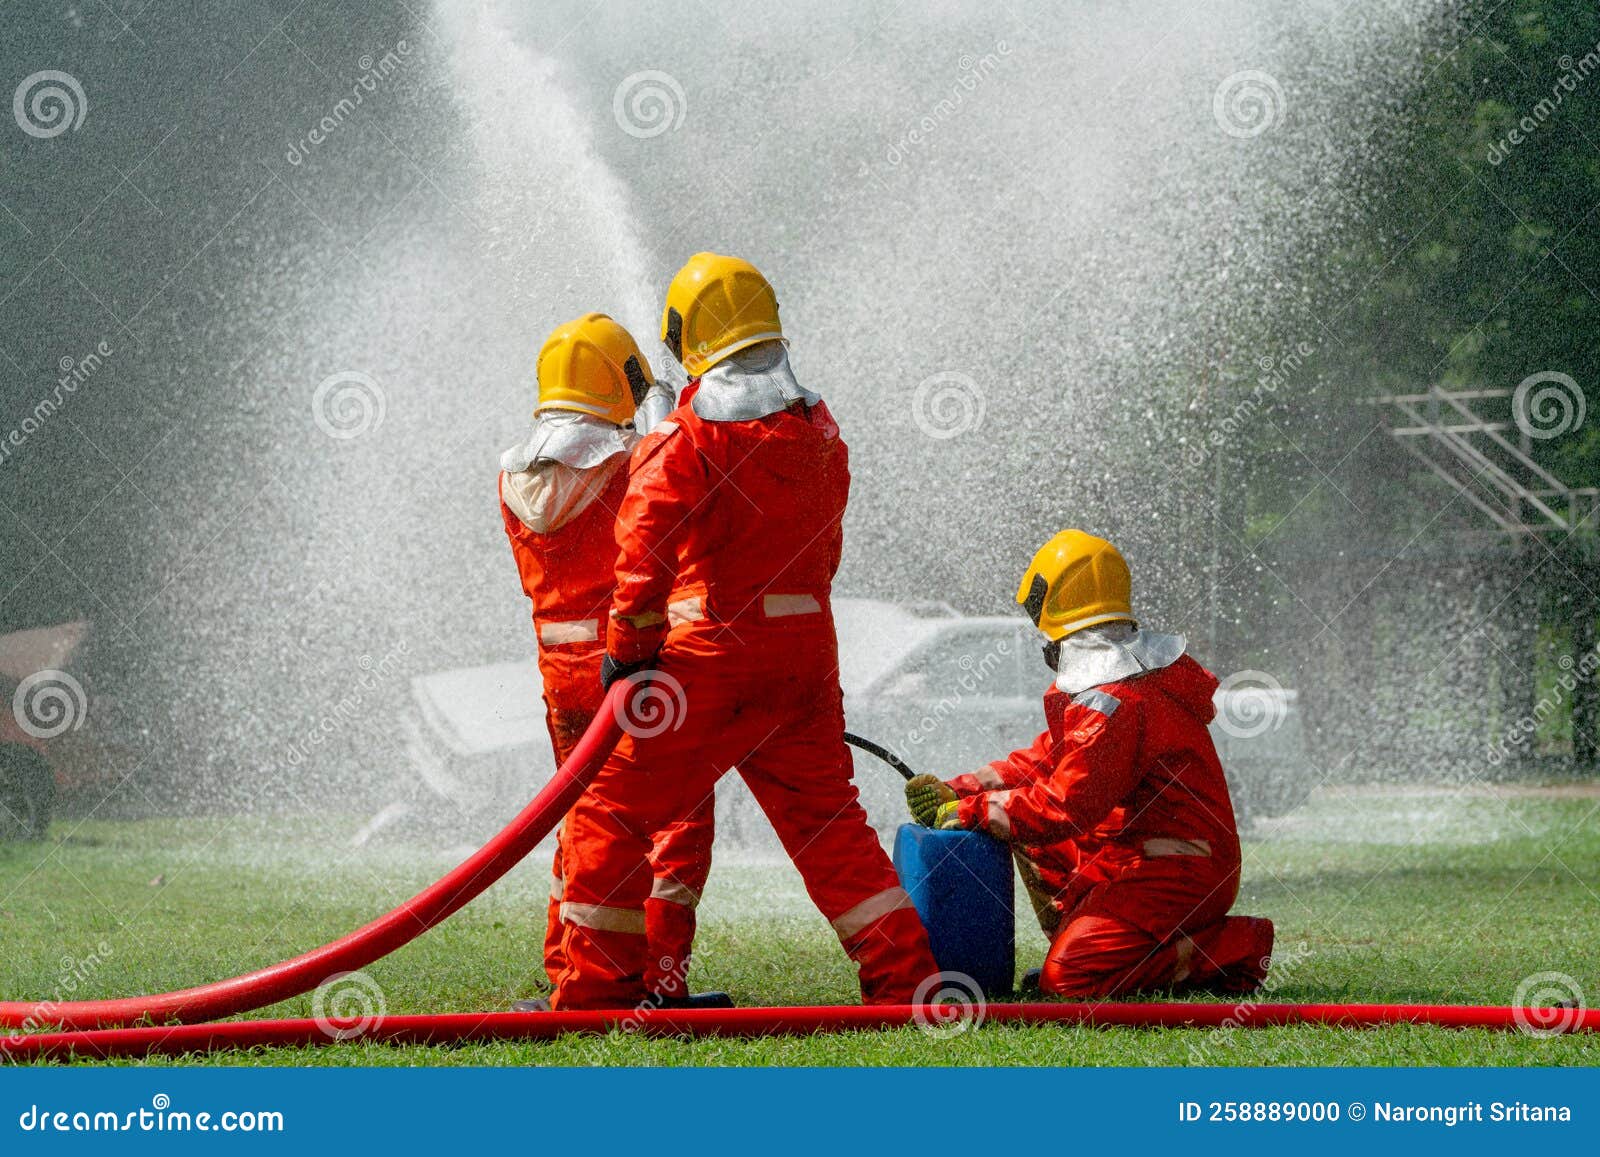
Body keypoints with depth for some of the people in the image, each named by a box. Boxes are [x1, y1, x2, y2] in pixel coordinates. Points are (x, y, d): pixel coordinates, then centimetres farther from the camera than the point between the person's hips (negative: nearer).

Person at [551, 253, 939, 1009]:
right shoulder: (819, 430, 10)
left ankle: (599, 992, 0)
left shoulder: (686, 441, -10)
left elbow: (646, 550, -17)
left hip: (711, 656, -6)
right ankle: (906, 975, 11)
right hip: (805, 653, 6)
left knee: (614, 812, 2)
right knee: (826, 819, 15)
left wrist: (628, 648, -8)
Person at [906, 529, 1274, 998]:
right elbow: (1045, 762, 18)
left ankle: (1229, 948, -11)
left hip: (1178, 872, -10)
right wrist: (956, 792, 8)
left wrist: (972, 810, -10)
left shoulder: (1116, 702, -22)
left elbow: (1064, 807, -22)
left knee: (1068, 979, -21)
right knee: (1022, 823, 18)